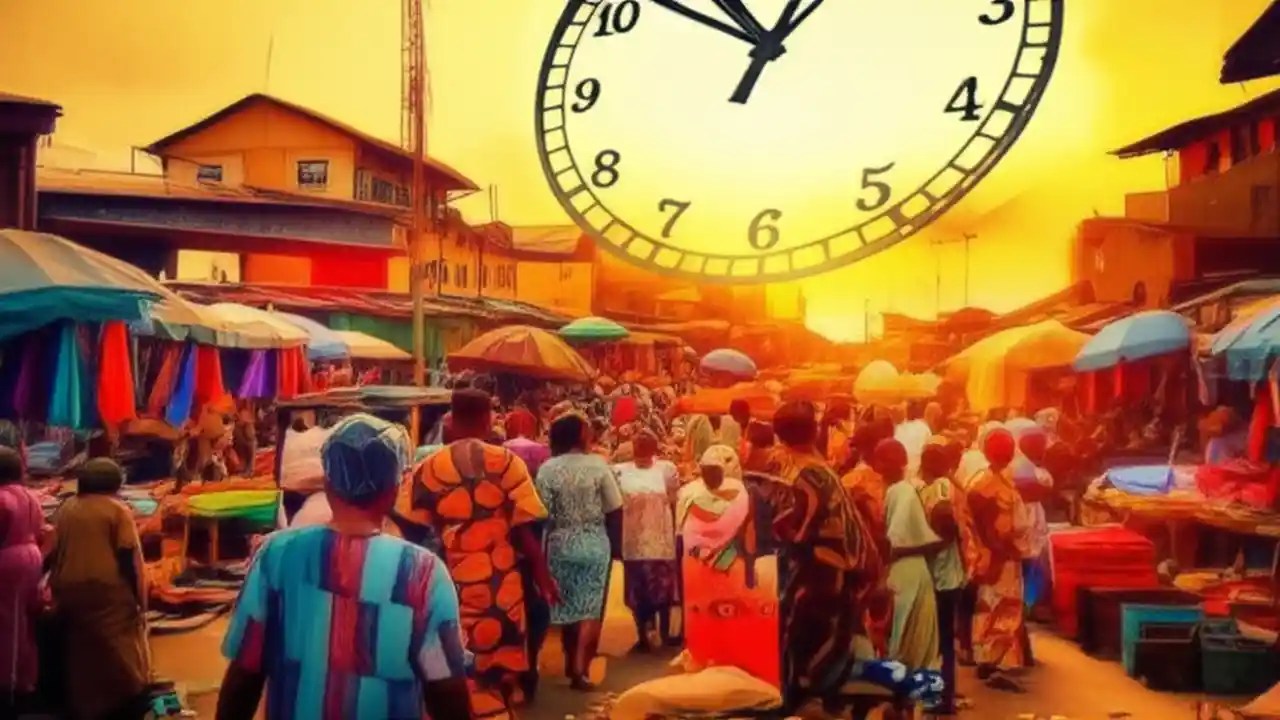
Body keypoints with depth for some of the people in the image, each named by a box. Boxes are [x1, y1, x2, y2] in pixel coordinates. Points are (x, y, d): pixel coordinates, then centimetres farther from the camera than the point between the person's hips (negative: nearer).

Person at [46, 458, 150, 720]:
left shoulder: (65, 509, 10)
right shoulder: (117, 510, -6)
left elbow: (55, 553, 13)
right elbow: (129, 557, -10)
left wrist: (58, 588, 22)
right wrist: (140, 598, -7)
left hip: (69, 591, 5)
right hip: (108, 590, -5)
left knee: (81, 655, 15)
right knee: (121, 653, 4)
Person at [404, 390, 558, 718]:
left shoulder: (429, 467, 1)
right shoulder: (506, 462, -6)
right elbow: (524, 528, -8)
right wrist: (543, 575, 3)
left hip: (448, 584, 2)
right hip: (497, 583, -2)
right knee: (495, 672, 9)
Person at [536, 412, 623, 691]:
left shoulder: (547, 469, -6)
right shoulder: (598, 465, -7)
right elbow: (615, 509, -5)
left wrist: (542, 551, 3)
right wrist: (615, 544, 7)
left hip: (560, 544, 2)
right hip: (595, 544, -2)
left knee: (568, 605, 17)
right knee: (590, 607, 5)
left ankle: (571, 662, 30)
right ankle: (580, 668, 0)